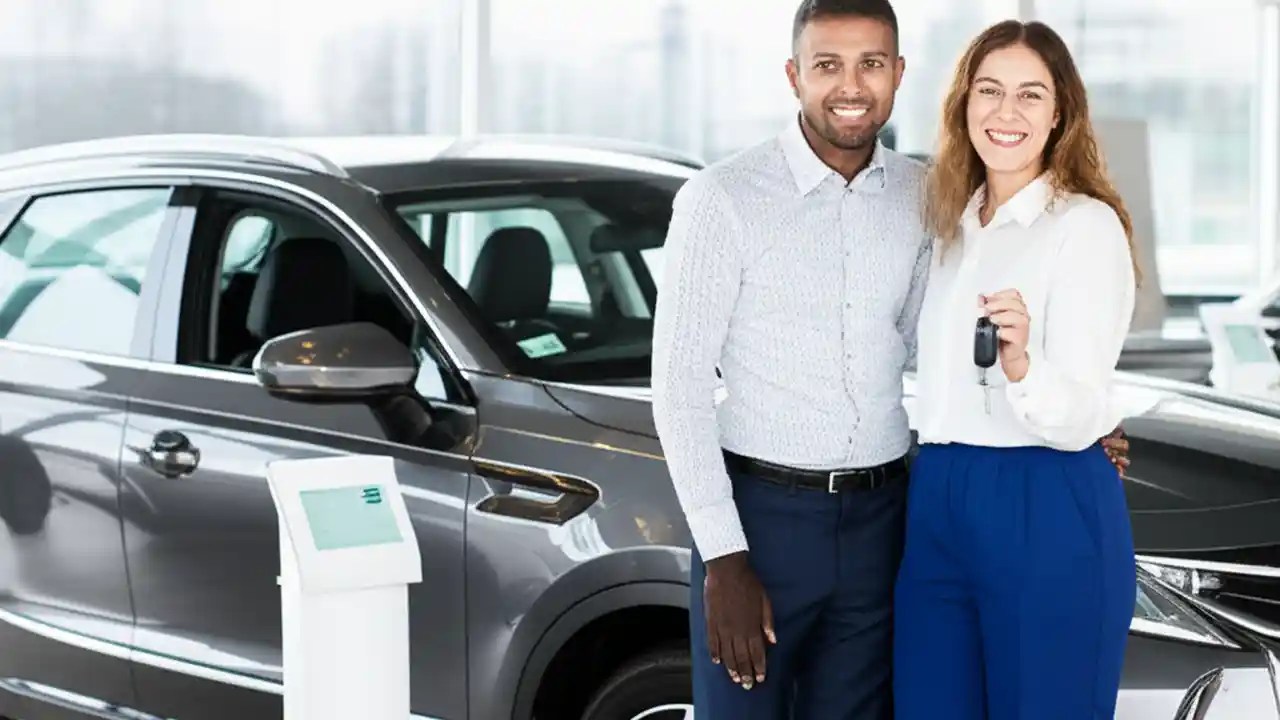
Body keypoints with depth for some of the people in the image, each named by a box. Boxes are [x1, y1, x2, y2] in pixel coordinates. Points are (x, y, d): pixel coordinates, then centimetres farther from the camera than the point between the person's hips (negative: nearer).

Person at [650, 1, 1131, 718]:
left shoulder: (924, 196, 4)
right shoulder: (724, 198, -10)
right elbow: (680, 383, -10)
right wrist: (723, 557, -14)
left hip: (880, 519, 4)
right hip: (759, 515, -4)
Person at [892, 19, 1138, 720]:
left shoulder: (1087, 226, -9)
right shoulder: (953, 226, 13)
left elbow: (1076, 419, -16)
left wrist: (1019, 361, -35)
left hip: (1048, 515, -7)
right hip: (936, 504, 7)